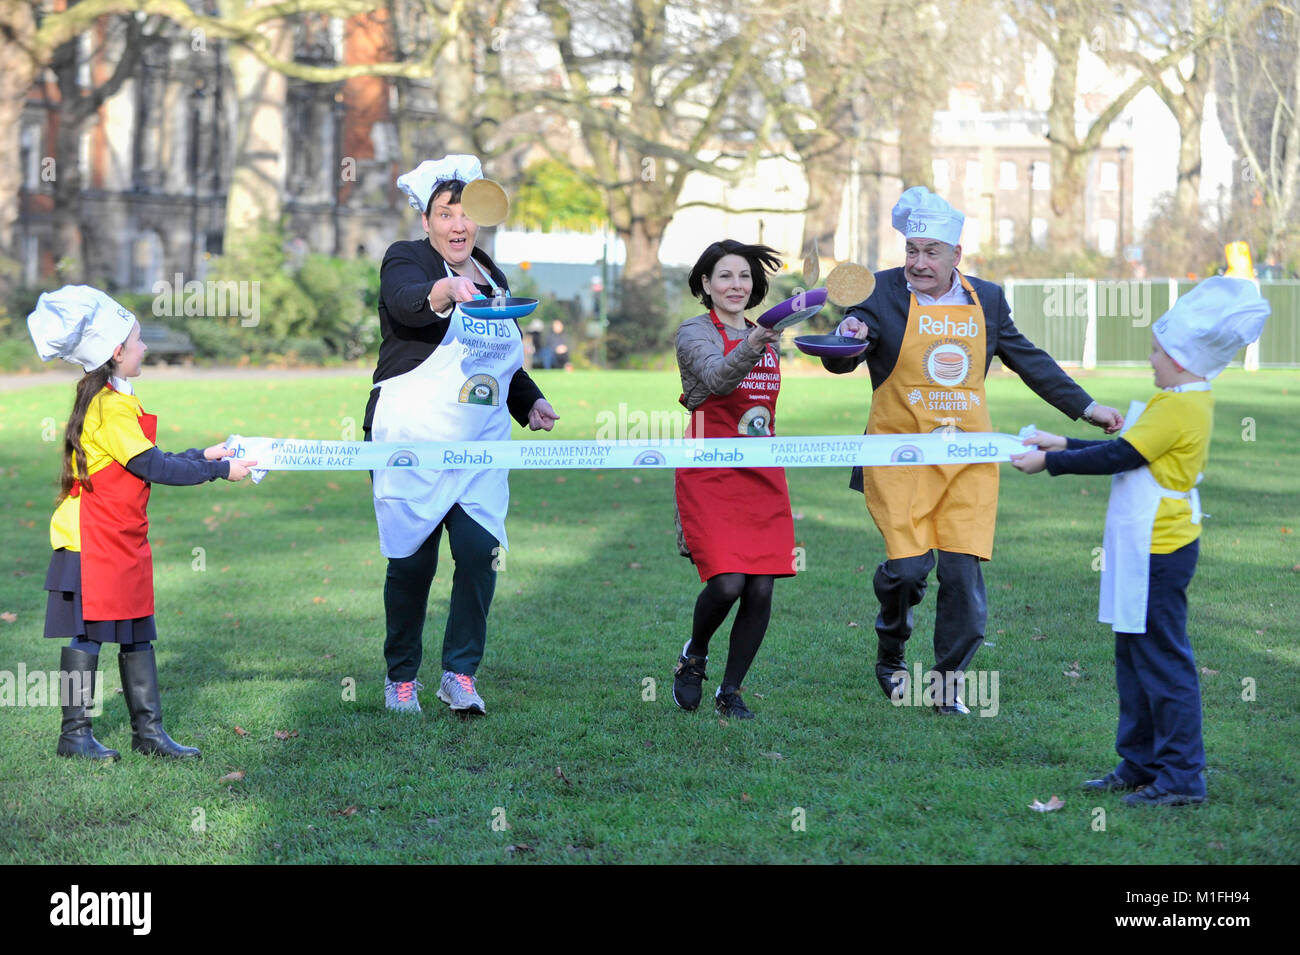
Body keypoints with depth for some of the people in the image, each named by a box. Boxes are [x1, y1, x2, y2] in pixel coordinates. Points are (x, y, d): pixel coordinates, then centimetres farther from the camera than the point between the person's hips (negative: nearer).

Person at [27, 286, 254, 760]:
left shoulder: (115, 400, 13)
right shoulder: (111, 408, -18)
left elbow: (147, 462, 20)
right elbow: (153, 467, -19)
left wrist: (201, 456, 18)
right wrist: (221, 470, -12)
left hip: (124, 542, 10)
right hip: (92, 542, -10)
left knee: (138, 635, 10)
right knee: (87, 634, -3)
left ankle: (148, 730, 15)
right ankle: (74, 733, 4)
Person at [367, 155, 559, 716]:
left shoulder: (492, 278, 17)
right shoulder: (406, 261, -3)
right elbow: (408, 302, -28)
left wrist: (530, 401, 12)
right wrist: (445, 291, -48)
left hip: (480, 448, 5)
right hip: (412, 439, -5)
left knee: (479, 552, -9)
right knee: (413, 559, 0)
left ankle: (460, 673, 1)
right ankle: (401, 676, 16)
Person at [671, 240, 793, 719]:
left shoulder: (767, 338, 15)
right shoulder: (695, 332, -4)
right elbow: (716, 377, -26)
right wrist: (751, 348, -43)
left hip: (762, 477, 6)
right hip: (709, 476, -5)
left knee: (761, 589, -3)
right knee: (727, 583, -18)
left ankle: (730, 692, 11)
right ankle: (693, 656, 13)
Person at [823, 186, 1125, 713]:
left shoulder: (986, 299, 8)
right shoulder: (883, 293, -3)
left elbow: (1029, 361, 18)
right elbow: (838, 362, -9)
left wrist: (1085, 407, 18)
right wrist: (849, 338, -32)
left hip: (968, 458, 3)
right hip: (901, 455, -3)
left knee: (964, 569, -3)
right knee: (908, 565, -12)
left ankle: (948, 681, 14)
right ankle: (890, 654, 19)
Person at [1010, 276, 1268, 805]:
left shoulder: (1179, 408, -18)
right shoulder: (1187, 402, 13)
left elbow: (1118, 456, -18)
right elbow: (1127, 451, 20)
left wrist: (1050, 461, -11)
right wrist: (1064, 445, 19)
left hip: (1160, 552, -11)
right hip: (1146, 548, 11)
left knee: (1162, 661, -6)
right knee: (1135, 656, 16)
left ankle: (1181, 776, -1)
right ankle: (1140, 765, 24)